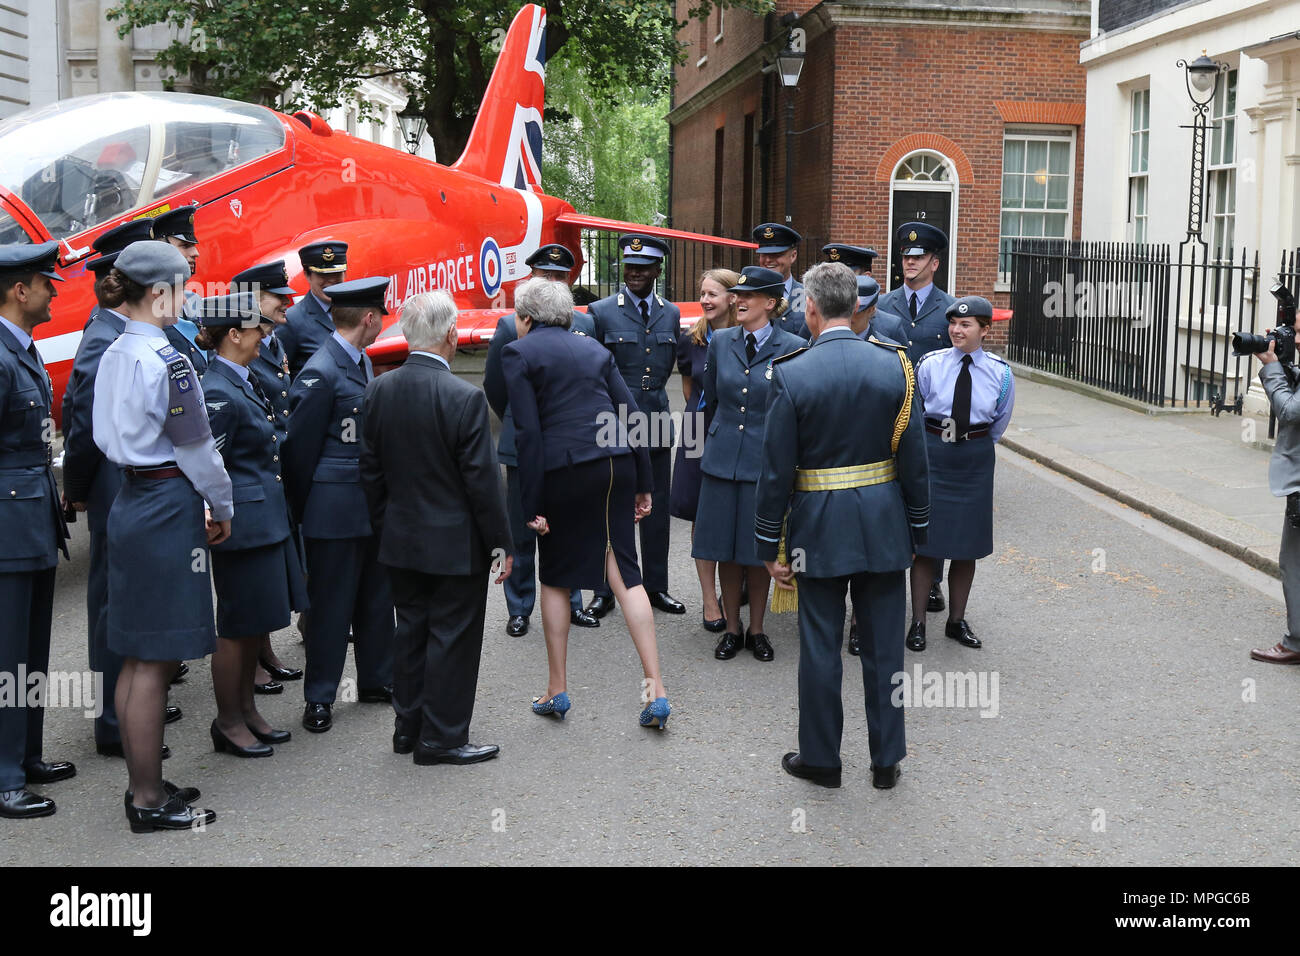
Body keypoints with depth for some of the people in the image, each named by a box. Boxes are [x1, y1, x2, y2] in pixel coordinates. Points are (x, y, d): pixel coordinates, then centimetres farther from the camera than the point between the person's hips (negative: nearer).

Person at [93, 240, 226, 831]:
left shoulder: (112, 355, 9)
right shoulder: (166, 361, -18)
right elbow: (195, 447, -14)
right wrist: (223, 509, 1)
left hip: (130, 502, 9)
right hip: (168, 509, -9)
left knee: (138, 658, 15)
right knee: (155, 660, -2)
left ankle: (143, 786, 25)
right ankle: (150, 802, 6)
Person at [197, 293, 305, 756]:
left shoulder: (245, 381, 10)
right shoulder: (219, 394, -19)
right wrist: (220, 522, -15)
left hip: (267, 516, 10)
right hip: (244, 521, -9)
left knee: (257, 622, 16)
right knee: (237, 626, 2)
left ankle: (246, 709, 28)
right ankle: (228, 723, 15)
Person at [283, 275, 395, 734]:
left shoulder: (362, 362, 11)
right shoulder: (320, 374, -18)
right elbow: (299, 450, -14)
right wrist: (304, 515, -6)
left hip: (372, 505, 9)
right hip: (337, 511, -9)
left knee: (377, 597, 17)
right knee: (331, 605, 2)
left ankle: (376, 680, 31)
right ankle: (319, 698, 14)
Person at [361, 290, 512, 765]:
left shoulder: (379, 390, -2)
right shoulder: (465, 397, -20)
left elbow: (370, 469, 5)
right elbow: (482, 480, -17)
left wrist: (383, 528, 16)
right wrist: (501, 543, -7)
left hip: (400, 539, 6)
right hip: (456, 543, -6)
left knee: (411, 631, 18)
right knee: (452, 638, 5)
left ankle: (408, 727, 28)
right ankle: (442, 738, 14)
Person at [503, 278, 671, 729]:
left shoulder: (518, 353, 1)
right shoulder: (592, 347, 17)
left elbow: (527, 432, -8)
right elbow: (630, 414, 12)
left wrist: (532, 504, -8)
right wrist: (643, 484, 14)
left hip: (564, 471, -4)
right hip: (616, 462, 4)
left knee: (555, 577, 13)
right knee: (624, 573, 6)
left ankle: (557, 691, 21)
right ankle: (656, 690, 0)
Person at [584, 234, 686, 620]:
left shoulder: (671, 314, 8)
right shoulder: (601, 312, -3)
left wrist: (652, 396, 10)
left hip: (656, 426, 4)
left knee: (657, 509, 10)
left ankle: (656, 587, 23)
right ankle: (605, 591, 15)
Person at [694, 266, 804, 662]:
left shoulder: (793, 347, -9)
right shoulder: (720, 341, 2)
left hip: (766, 460, -3)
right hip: (723, 458, 3)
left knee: (759, 549, 6)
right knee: (725, 548, 8)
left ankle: (756, 630, 21)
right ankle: (732, 629, 21)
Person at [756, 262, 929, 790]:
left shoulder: (791, 374, -11)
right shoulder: (894, 365, -4)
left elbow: (776, 470, -9)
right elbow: (914, 457, 0)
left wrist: (770, 544, -1)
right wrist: (916, 527, 10)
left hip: (820, 527, -2)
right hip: (884, 524, 3)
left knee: (820, 646, 9)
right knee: (883, 647, 12)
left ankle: (821, 757, 21)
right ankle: (886, 760, 22)